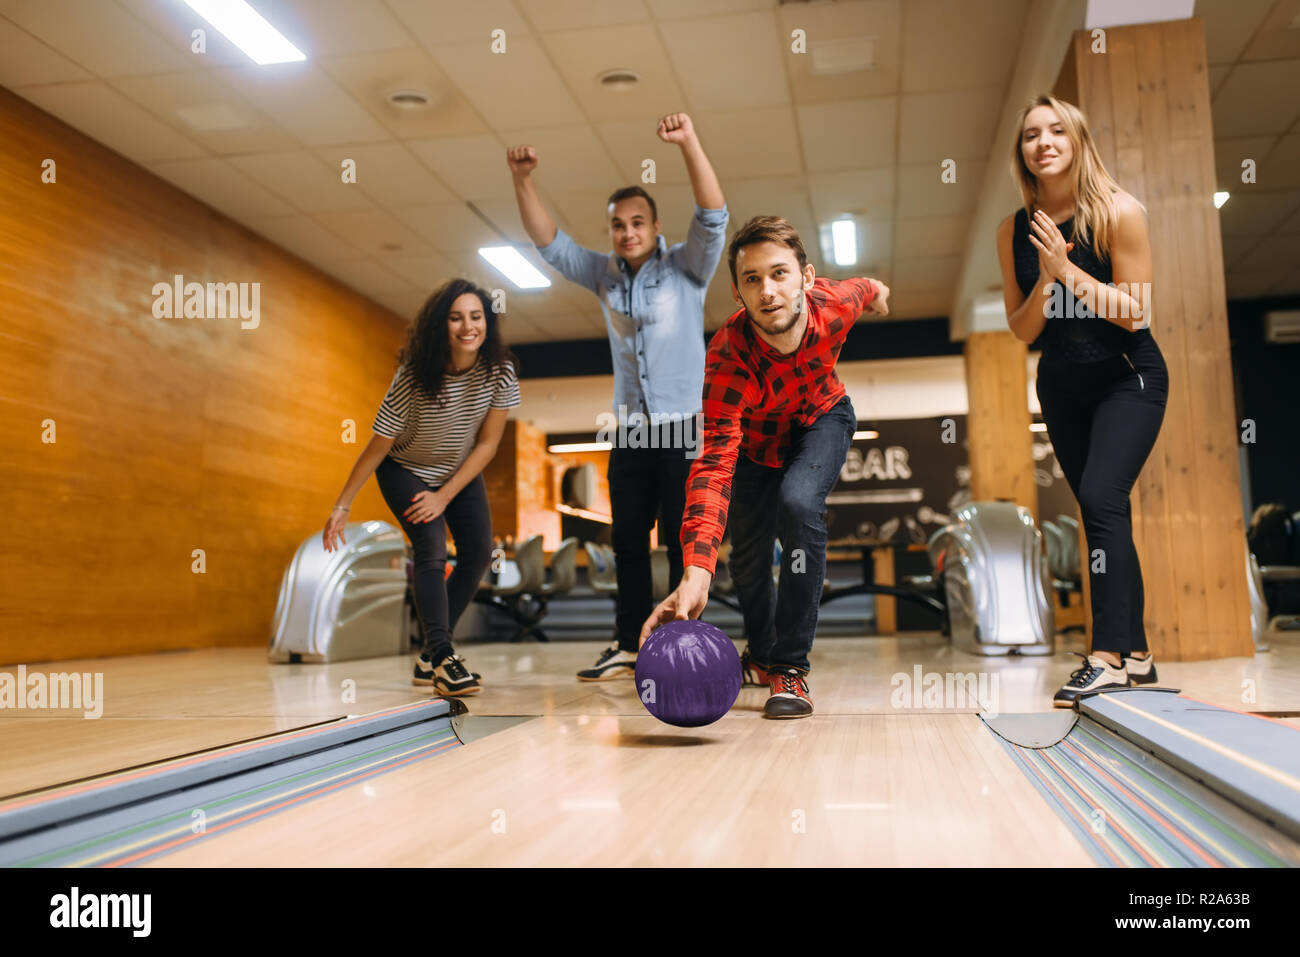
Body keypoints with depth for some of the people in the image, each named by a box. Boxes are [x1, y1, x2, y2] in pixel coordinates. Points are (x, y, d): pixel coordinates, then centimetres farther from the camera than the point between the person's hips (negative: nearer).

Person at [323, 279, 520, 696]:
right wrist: (342, 506, -19)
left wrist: (443, 496, -19)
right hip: (406, 470, -4)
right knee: (432, 549, -22)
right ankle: (443, 658, -21)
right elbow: (377, 447, -22)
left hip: (460, 471, 4)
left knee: (478, 555, -2)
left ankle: (430, 658, 11)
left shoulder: (500, 371, -23)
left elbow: (488, 443, -16)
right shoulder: (414, 376, -30)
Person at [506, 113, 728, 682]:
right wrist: (523, 182, -5)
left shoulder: (685, 268, -2)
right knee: (628, 542, 8)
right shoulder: (604, 276, 10)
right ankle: (630, 647, 16)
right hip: (631, 431, 5)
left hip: (683, 427, -5)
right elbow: (549, 242, 9)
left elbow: (713, 217, -17)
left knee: (683, 540, -5)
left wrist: (689, 143, -30)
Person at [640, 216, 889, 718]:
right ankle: (760, 653, 37)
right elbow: (715, 464, -50)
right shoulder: (727, 360, -41)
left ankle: (790, 664, -16)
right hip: (757, 440, 0)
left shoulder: (836, 302, -32)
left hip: (822, 419, 0)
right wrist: (696, 571, -63)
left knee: (798, 502, -29)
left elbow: (863, 287, -4)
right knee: (748, 559, 3)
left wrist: (876, 291, 22)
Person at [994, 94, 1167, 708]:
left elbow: (1135, 312, -15)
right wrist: (1045, 278, -19)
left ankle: (1109, 657, -22)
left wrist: (1069, 270, -22)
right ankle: (1136, 655, 17)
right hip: (1061, 385, 5)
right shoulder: (1014, 231, -2)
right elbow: (1022, 330, -2)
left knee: (1100, 497, -22)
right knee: (1104, 513, 8)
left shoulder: (1120, 213, -13)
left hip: (1128, 378, -4)